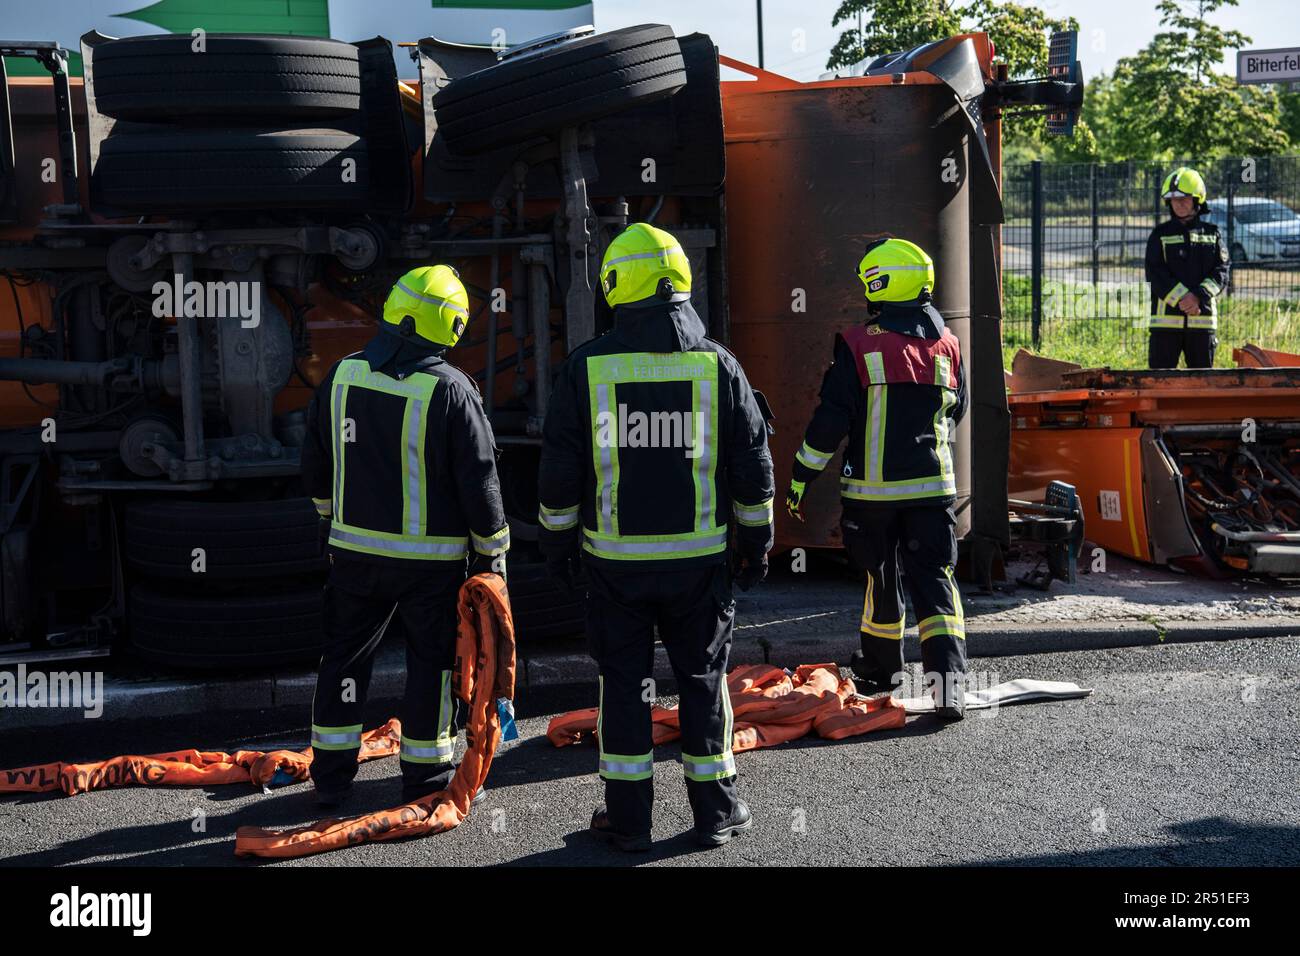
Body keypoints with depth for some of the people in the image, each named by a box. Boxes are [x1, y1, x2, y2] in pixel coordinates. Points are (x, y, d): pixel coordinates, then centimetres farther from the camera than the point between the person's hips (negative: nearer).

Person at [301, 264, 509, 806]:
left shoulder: (343, 375, 0)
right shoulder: (450, 389, -14)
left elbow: (315, 465, 11)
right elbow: (479, 480, -11)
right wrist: (492, 552, 0)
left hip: (355, 548, 4)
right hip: (432, 556, -4)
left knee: (344, 657, 15)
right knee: (431, 661, 9)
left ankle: (330, 776, 22)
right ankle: (425, 777, 17)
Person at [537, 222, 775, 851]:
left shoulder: (587, 367, -7)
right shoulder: (718, 364, -3)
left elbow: (559, 471, -2)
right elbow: (752, 468, 2)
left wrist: (557, 543, 11)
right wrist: (757, 542, 14)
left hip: (615, 561, -1)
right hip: (698, 559, 1)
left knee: (624, 682, 10)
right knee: (702, 679, 12)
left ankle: (628, 816, 15)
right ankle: (715, 810, 19)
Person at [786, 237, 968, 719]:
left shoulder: (859, 345, -10)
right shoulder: (947, 345, 4)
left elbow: (830, 420, -11)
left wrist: (800, 477, -3)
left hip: (871, 488, -2)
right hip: (932, 486, 2)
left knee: (881, 575, 15)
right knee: (933, 578, 3)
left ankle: (881, 667, 31)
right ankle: (948, 674, -12)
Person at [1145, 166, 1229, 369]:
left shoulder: (1212, 233, 10)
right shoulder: (1160, 235, 6)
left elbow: (1221, 273, 0)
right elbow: (1155, 275, -5)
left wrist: (1199, 296, -16)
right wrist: (1182, 299, -17)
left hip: (1202, 318, 2)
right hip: (1166, 317, -2)